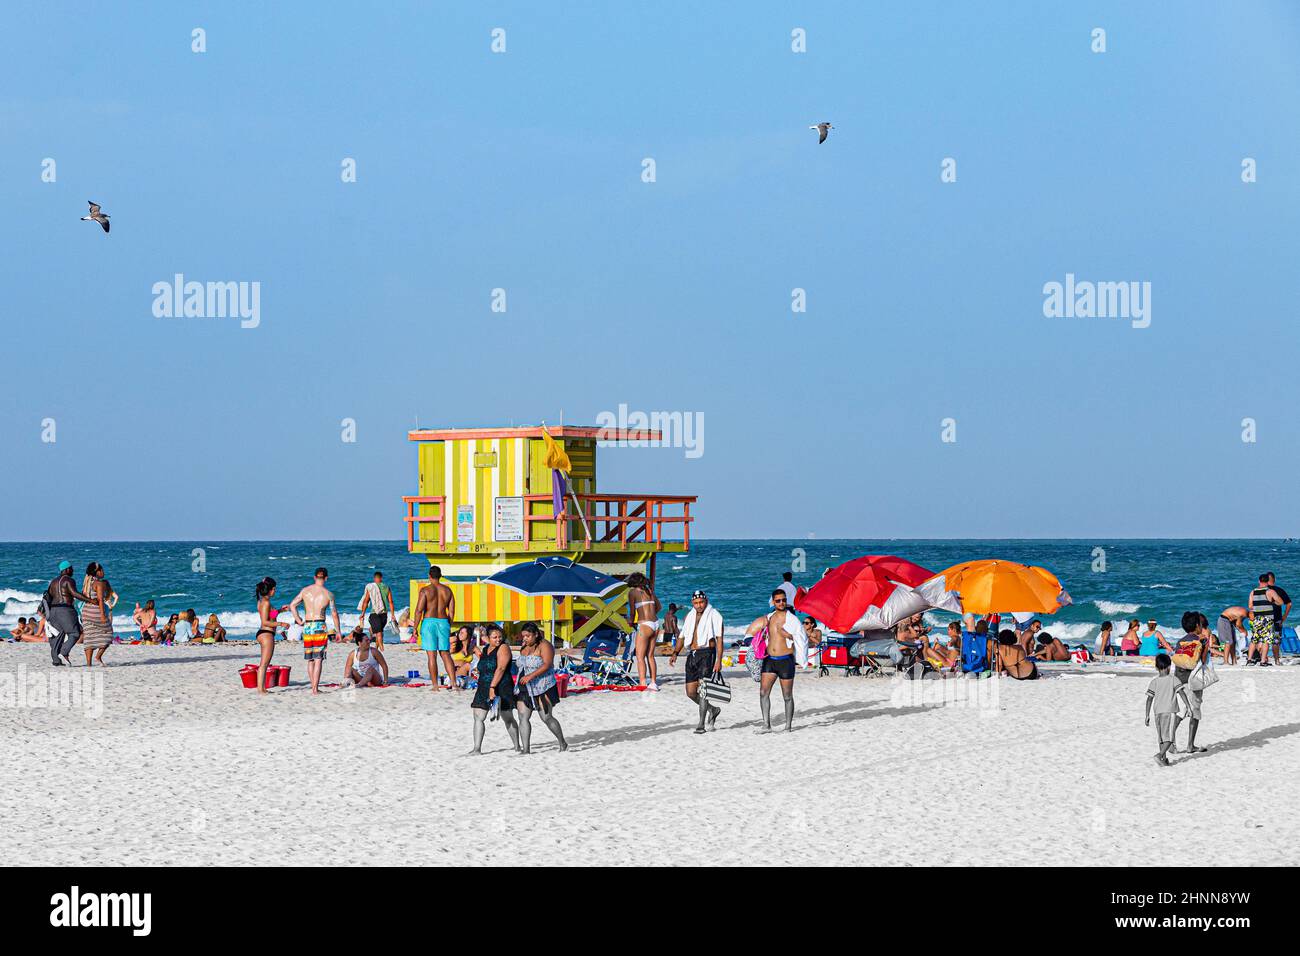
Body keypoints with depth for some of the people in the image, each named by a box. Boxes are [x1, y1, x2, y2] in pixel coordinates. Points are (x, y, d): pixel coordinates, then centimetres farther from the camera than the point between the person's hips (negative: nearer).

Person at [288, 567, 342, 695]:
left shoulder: (305, 591, 5)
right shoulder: (328, 594, -3)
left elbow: (292, 605, 3)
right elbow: (334, 614, -1)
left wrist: (299, 621, 8)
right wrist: (339, 632, 7)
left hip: (307, 626, 3)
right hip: (320, 626, -3)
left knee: (310, 659, 12)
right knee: (318, 659, -2)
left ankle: (313, 687, 15)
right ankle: (315, 688, -7)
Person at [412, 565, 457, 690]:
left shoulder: (425, 590, -6)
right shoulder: (447, 590, 7)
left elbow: (419, 610, -10)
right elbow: (451, 611, 9)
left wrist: (415, 627, -3)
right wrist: (448, 626, 20)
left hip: (429, 622, -4)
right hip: (443, 622, 4)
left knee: (432, 655, -1)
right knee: (445, 654, 8)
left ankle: (435, 685, -1)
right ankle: (453, 683, -4)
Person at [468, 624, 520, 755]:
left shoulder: (503, 648, -9)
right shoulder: (486, 650, 14)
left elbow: (501, 668, -19)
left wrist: (493, 687, -26)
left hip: (501, 688, -7)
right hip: (484, 688, 7)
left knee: (508, 719, 6)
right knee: (478, 718, -4)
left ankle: (517, 746, 21)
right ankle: (477, 749, -4)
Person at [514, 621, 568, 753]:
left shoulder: (544, 646, -11)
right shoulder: (524, 647, 13)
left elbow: (547, 665, -23)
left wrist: (531, 676, -33)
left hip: (543, 688, -7)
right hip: (525, 688, 7)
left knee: (547, 718, -4)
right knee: (523, 717, -5)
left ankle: (563, 744, 15)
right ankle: (525, 749, -6)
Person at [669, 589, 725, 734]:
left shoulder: (713, 615, -1)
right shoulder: (690, 616, 17)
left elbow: (719, 639, -7)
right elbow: (682, 636, 20)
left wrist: (719, 660, -16)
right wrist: (675, 653, 5)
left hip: (706, 653, -7)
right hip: (692, 655, 7)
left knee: (702, 688, -16)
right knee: (691, 692, 5)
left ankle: (701, 724, -13)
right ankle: (712, 709, 27)